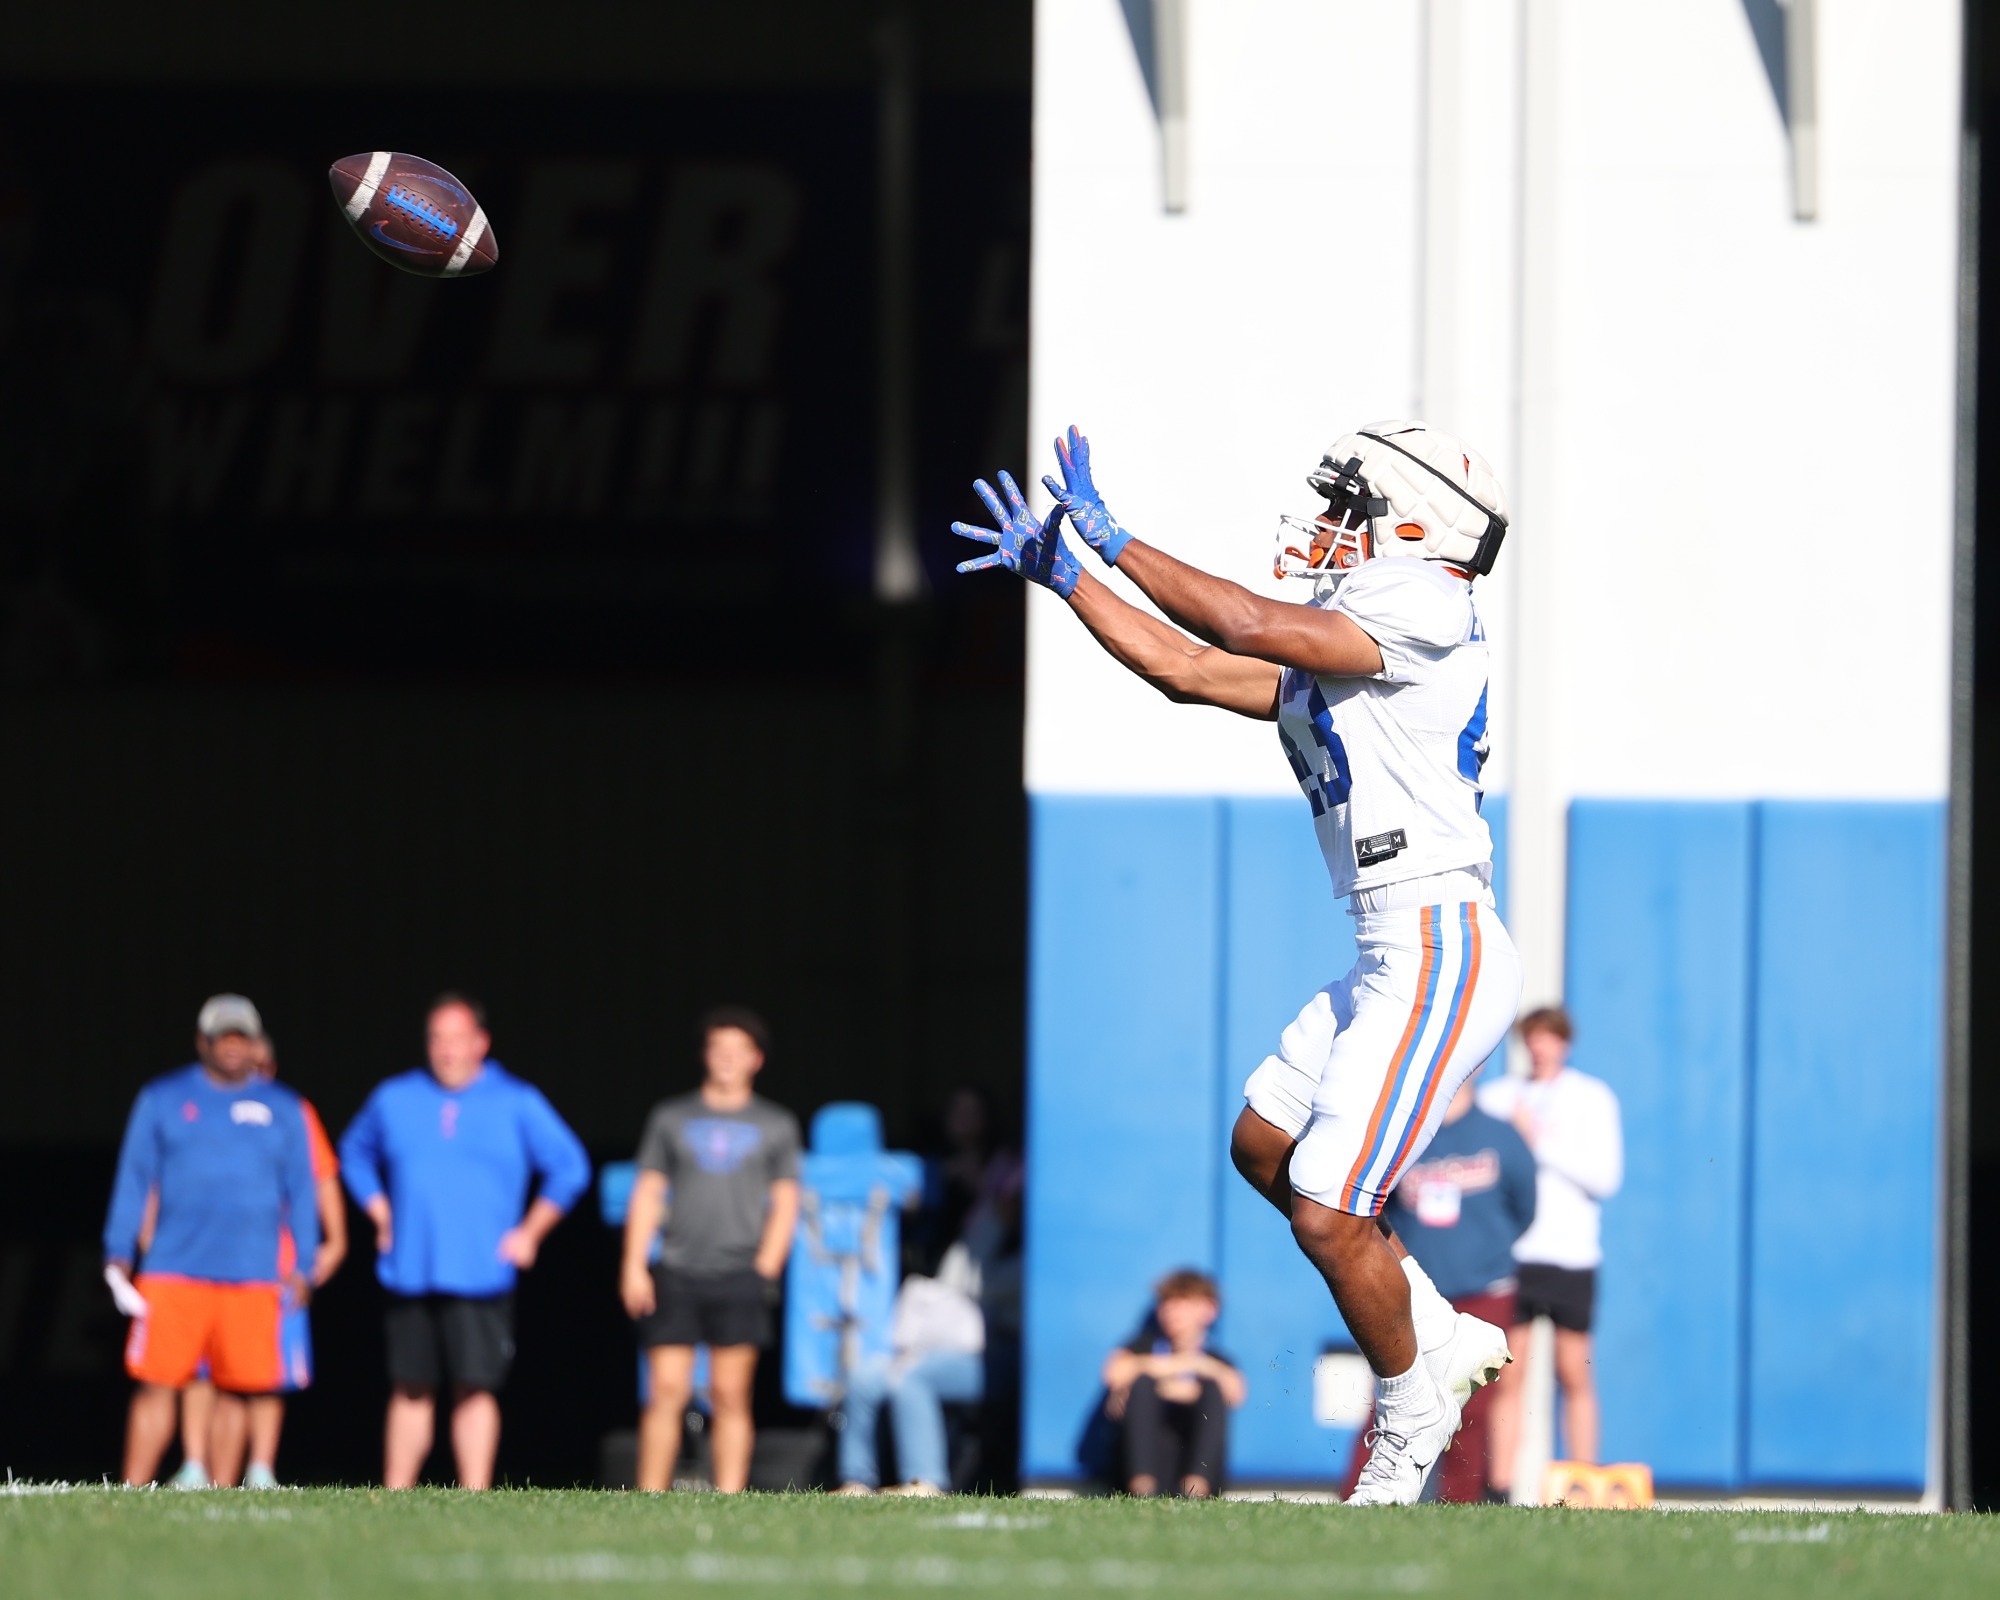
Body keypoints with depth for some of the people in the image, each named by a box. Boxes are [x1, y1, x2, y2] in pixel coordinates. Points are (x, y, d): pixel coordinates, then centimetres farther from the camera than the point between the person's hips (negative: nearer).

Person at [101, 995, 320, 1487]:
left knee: (237, 1390, -1)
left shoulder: (283, 1110, 12)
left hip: (252, 1278, 1)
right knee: (158, 1385, -7)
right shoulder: (163, 1100, 8)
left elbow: (301, 1192, 15)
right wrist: (120, 1255, 1)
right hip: (174, 1274, -1)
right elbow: (133, 1181, 8)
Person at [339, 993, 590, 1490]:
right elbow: (355, 1153, 27)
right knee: (410, 1391, 4)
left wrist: (529, 1233, 4)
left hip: (480, 1276, -2)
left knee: (476, 1389, -8)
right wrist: (381, 1215, 15)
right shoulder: (394, 1100, 11)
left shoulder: (517, 1105, 4)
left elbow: (569, 1169, 9)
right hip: (410, 1276, 2)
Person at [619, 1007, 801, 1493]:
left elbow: (786, 1204, 9)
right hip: (676, 1273, 1)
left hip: (739, 1275, -1)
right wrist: (634, 1266, 2)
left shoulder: (776, 1125, 12)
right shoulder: (671, 1118, 13)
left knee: (731, 1395, -4)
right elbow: (647, 1194, 12)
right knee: (666, 1392, -6)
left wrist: (764, 1271, -3)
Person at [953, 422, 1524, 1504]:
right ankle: (1443, 1340, 25)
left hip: (1438, 956, -11)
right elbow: (1187, 670, 25)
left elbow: (1247, 625, -18)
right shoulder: (1327, 651, 18)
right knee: (1264, 1147, 22)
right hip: (1389, 959, 11)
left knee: (1328, 1214, -8)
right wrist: (1060, 575, 24)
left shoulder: (1423, 604, -11)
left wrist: (1111, 534, -10)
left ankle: (1413, 1414, 13)